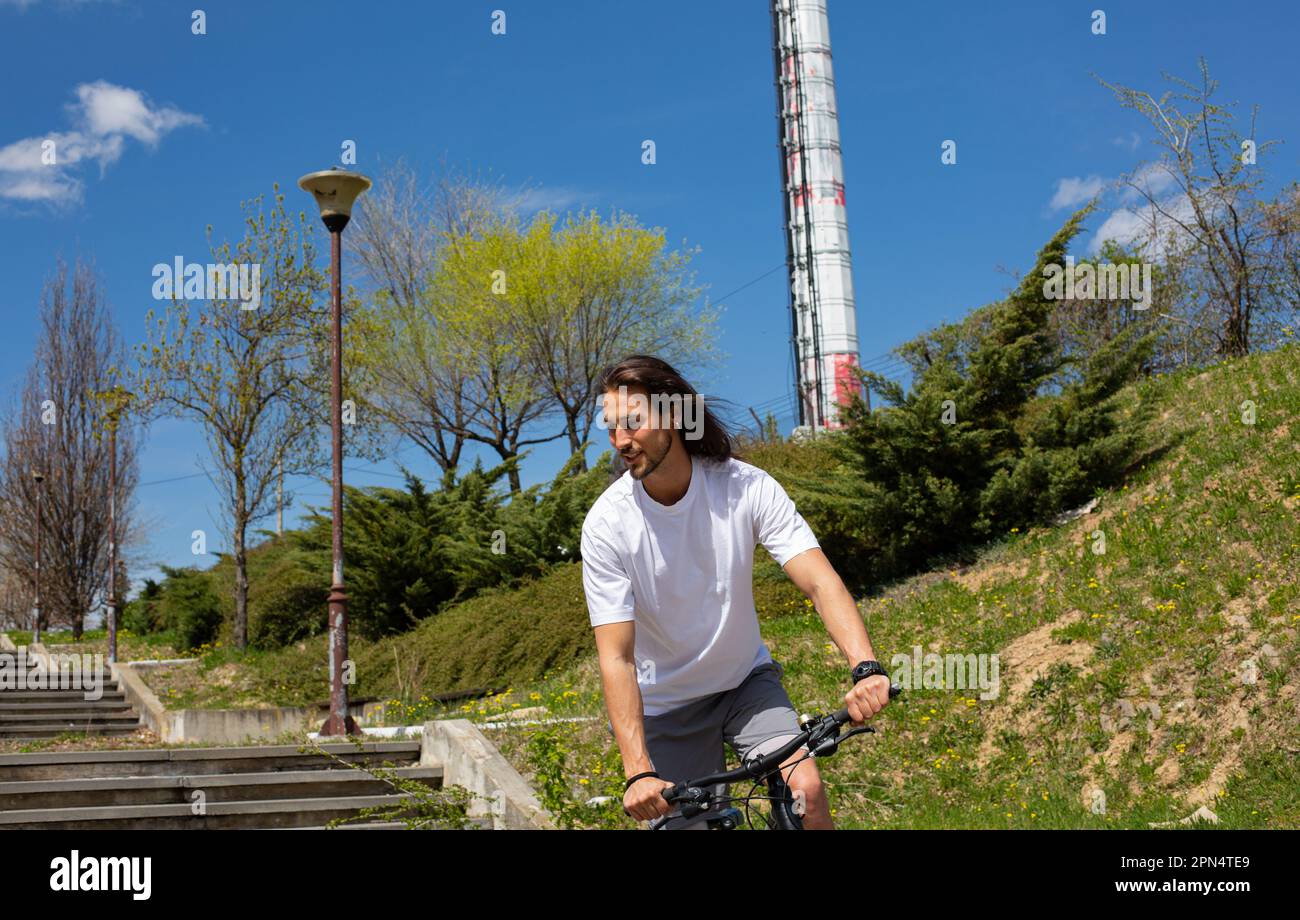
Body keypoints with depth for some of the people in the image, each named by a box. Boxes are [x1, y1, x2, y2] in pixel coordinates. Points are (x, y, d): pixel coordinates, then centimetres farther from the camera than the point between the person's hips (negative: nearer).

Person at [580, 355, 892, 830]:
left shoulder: (747, 487, -18)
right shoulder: (606, 523, -21)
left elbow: (820, 581, -25)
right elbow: (615, 658, -24)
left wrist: (866, 666, -43)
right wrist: (638, 772, -34)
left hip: (746, 680, 1)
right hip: (665, 705, -1)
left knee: (806, 788, -20)